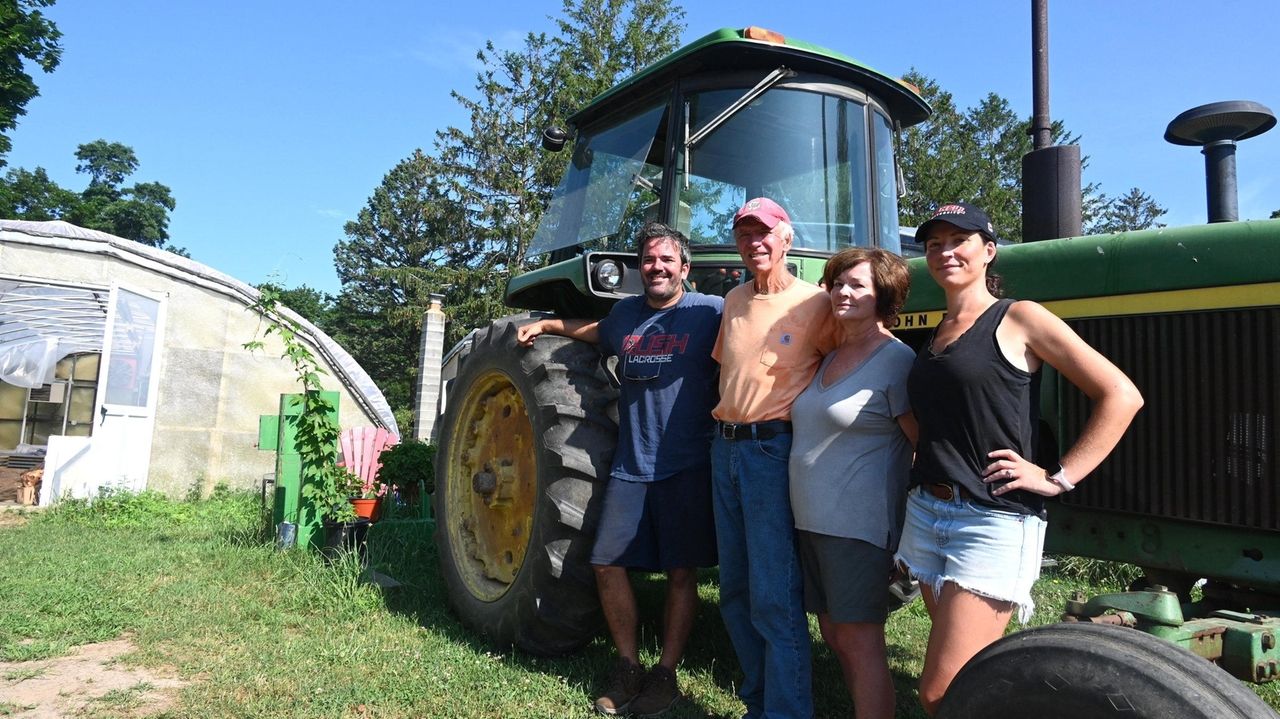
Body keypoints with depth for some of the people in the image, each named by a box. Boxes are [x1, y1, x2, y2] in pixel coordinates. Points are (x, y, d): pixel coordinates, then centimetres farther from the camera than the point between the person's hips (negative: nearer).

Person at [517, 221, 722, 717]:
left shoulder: (710, 311, -4)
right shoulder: (625, 314, 11)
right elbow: (594, 331, 33)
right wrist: (546, 325, 31)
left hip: (687, 466, -4)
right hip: (630, 467, 5)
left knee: (681, 571, 5)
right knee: (608, 564, 4)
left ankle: (665, 673, 20)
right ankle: (627, 666, 21)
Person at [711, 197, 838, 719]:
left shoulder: (814, 302, -6)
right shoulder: (734, 301, 13)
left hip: (775, 449, -7)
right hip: (726, 447, 7)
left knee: (774, 598, -6)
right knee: (735, 591, 14)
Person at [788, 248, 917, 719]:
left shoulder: (895, 360, -10)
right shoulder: (829, 357, 14)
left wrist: (913, 513, -6)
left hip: (859, 524, -8)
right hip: (812, 521, 8)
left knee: (859, 640, -2)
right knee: (835, 636, 15)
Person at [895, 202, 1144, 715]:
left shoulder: (1018, 319, -4)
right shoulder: (936, 336, 14)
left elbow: (1121, 396, -8)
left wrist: (1056, 477, -11)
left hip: (993, 523, -7)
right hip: (926, 514, 7)